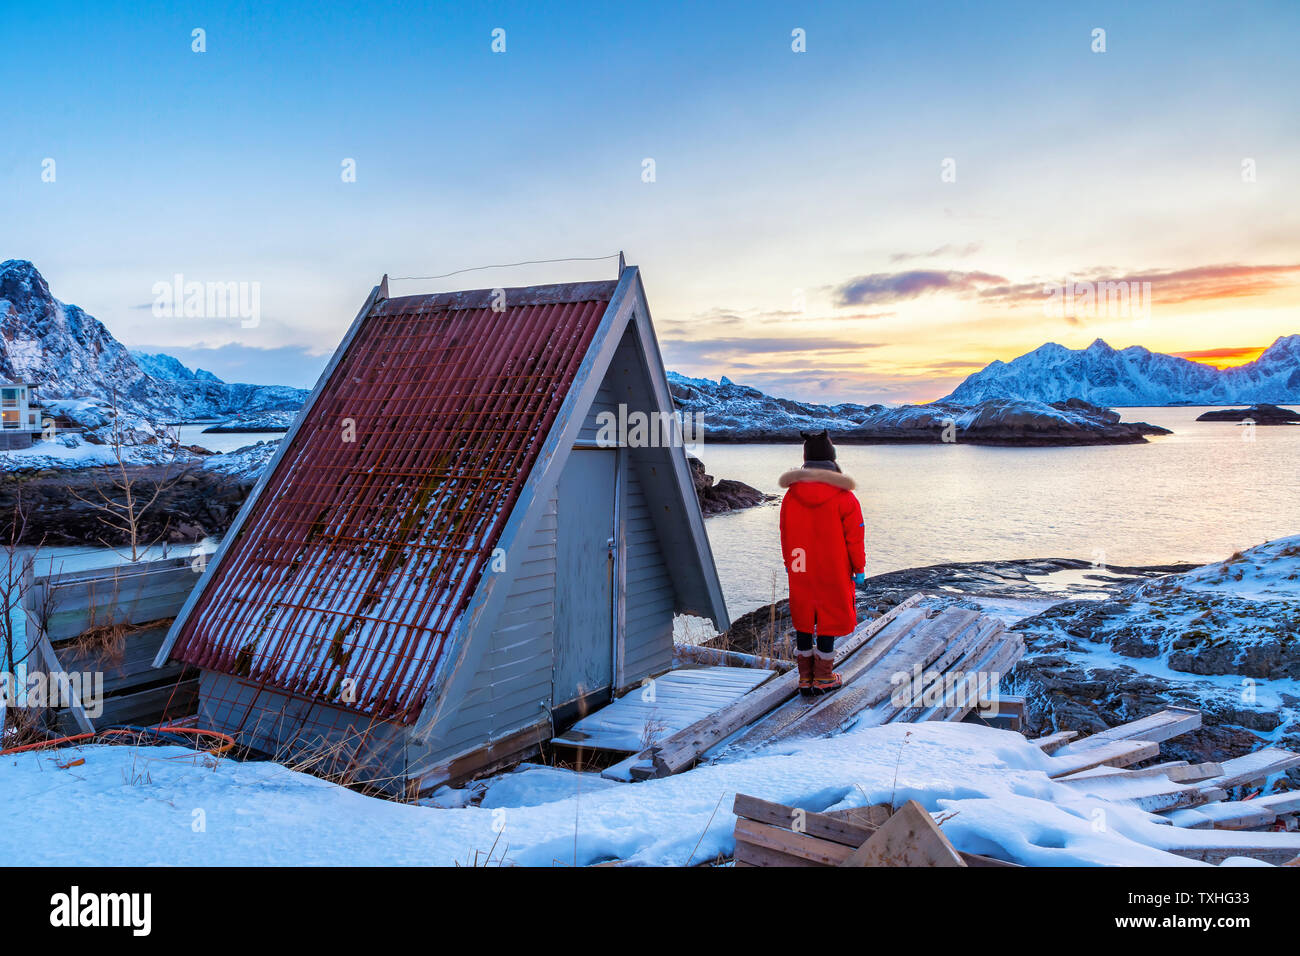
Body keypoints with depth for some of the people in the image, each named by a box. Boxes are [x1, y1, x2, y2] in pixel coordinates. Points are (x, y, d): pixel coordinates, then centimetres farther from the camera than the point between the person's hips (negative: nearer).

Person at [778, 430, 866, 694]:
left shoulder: (791, 495, -1)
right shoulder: (844, 497, -12)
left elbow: (785, 534, 7)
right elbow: (855, 537, -8)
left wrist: (788, 563, 19)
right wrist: (859, 568, 3)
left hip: (800, 571, 3)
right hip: (834, 572, -3)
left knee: (803, 621, 12)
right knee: (829, 620, 8)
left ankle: (805, 677, 20)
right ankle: (824, 677, 16)